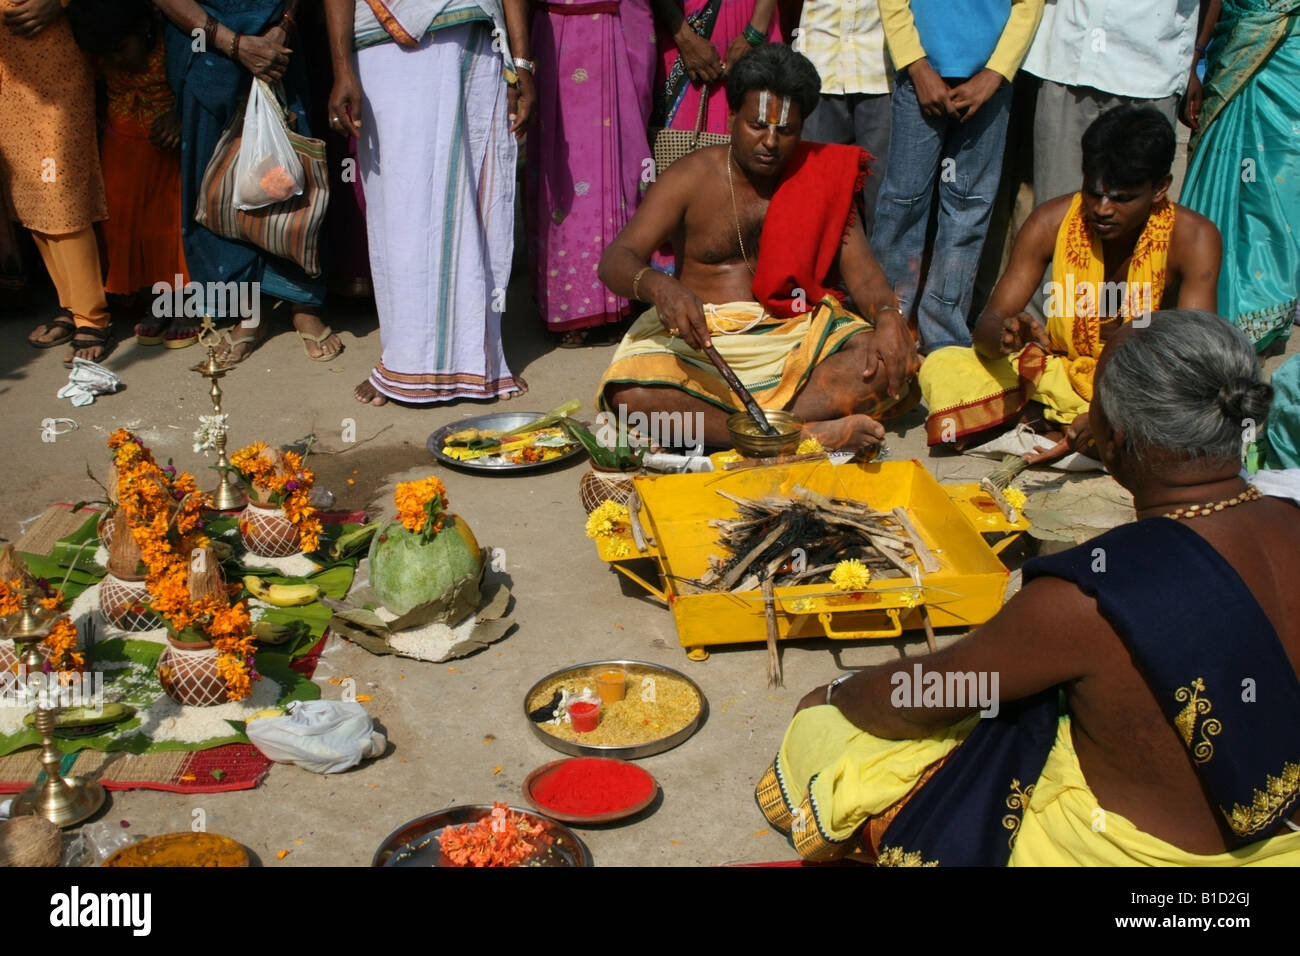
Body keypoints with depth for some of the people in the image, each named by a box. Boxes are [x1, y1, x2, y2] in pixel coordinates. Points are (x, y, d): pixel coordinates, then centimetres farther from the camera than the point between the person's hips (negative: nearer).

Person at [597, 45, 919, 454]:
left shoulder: (823, 180, 10)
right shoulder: (692, 177, 2)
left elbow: (862, 271, 3)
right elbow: (615, 260, -8)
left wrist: (888, 315, -21)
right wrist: (657, 286, -32)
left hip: (794, 335, 2)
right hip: (701, 340, -2)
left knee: (890, 362, -26)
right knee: (631, 394, -32)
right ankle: (808, 432, -37)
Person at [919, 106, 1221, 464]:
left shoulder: (1193, 237, -17)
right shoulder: (1053, 221, -11)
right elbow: (988, 325, -13)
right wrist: (1006, 335, -40)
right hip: (1059, 377, 2)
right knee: (940, 369, -21)